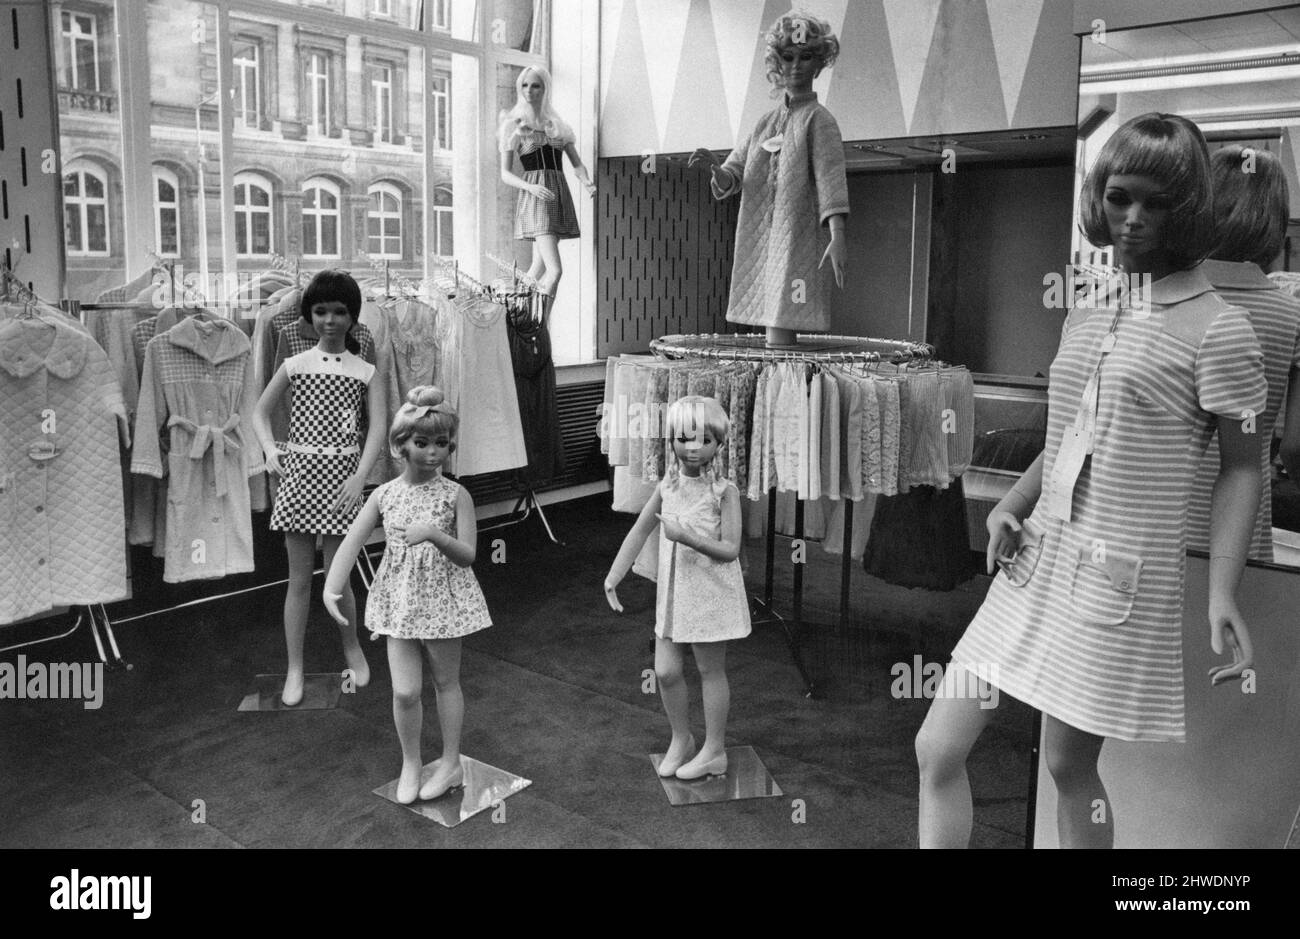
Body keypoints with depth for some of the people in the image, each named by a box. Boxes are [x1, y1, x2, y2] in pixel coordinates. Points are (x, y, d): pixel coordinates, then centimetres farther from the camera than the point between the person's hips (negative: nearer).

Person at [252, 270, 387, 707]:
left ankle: (351, 646, 30)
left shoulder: (366, 372, 3)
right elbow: (260, 412, 14)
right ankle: (295, 669, 17)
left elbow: (377, 429, -5)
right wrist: (270, 450, -4)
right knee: (299, 579, 6)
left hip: (340, 476, -1)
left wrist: (359, 477, -16)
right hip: (299, 474, 1)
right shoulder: (295, 366, 6)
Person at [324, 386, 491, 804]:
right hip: (399, 600, 1)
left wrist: (433, 533, -30)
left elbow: (468, 555, -13)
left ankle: (451, 764, 30)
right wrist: (332, 588, -19)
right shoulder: (384, 495, -4)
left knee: (446, 681, 14)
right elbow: (351, 543, -6)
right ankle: (410, 764, 24)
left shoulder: (455, 495, -10)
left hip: (443, 599, -1)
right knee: (405, 690, -1)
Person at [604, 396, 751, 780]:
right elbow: (639, 532, 7)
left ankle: (714, 751, 25)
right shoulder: (667, 486, 1)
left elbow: (730, 550, -18)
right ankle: (681, 740, 31)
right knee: (665, 671, 7)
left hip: (711, 594, -5)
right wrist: (613, 577, 3)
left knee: (711, 670, 8)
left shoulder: (724, 491, -14)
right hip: (672, 593, 5)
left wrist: (687, 536, -31)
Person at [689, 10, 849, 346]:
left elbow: (831, 178, -13)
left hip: (795, 239, -6)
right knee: (771, 325, 6)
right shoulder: (766, 122, 17)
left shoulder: (818, 119, -1)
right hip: (758, 240, 6)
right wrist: (715, 167, -9)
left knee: (781, 329, -13)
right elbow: (730, 181, 14)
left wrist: (837, 236, -26)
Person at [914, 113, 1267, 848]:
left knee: (1070, 765, 7)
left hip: (1121, 577, -6)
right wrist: (1012, 505, 5)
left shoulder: (1218, 327, -7)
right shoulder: (1085, 315, 11)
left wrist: (1223, 592, -14)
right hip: (1037, 560, 6)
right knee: (938, 749, 5)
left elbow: (1242, 469, -5)